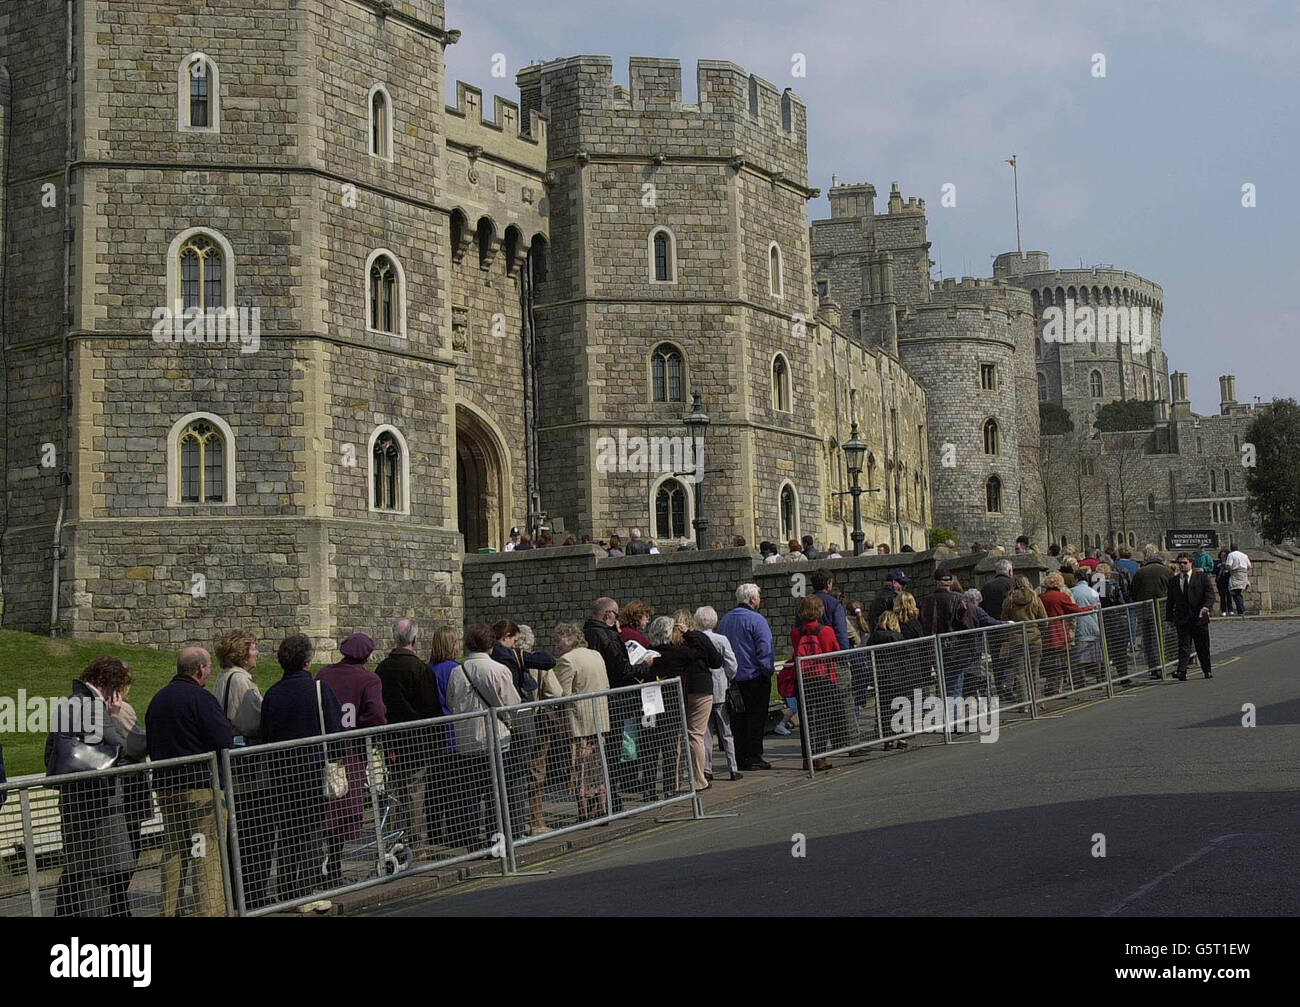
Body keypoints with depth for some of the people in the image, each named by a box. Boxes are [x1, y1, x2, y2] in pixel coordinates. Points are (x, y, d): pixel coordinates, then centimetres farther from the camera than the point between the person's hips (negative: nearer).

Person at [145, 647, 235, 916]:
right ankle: (211, 909, -7)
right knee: (209, 850, -4)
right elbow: (225, 743, -16)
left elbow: (150, 745, 19)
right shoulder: (201, 699, -13)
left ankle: (169, 910, 17)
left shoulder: (157, 699, 13)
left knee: (173, 851, 14)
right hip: (199, 784, -8)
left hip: (165, 786, 8)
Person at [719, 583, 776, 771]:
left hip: (732, 677, 7)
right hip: (754, 676, -6)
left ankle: (739, 757, 11)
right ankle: (754, 756, -1)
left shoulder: (725, 620, 11)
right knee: (756, 717, 0)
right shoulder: (756, 620, -12)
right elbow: (765, 649, -17)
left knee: (737, 718, 10)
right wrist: (769, 670, -6)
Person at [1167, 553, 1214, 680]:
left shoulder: (1201, 577, 2)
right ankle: (1182, 671, -16)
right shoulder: (1173, 581, 10)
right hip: (1182, 619, 1)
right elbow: (1170, 601, 14)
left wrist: (1206, 606, -23)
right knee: (1183, 646, -8)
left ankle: (1207, 670, 25)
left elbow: (1210, 594, -4)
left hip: (1199, 618, -1)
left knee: (1203, 647, 9)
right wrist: (1169, 618, 9)